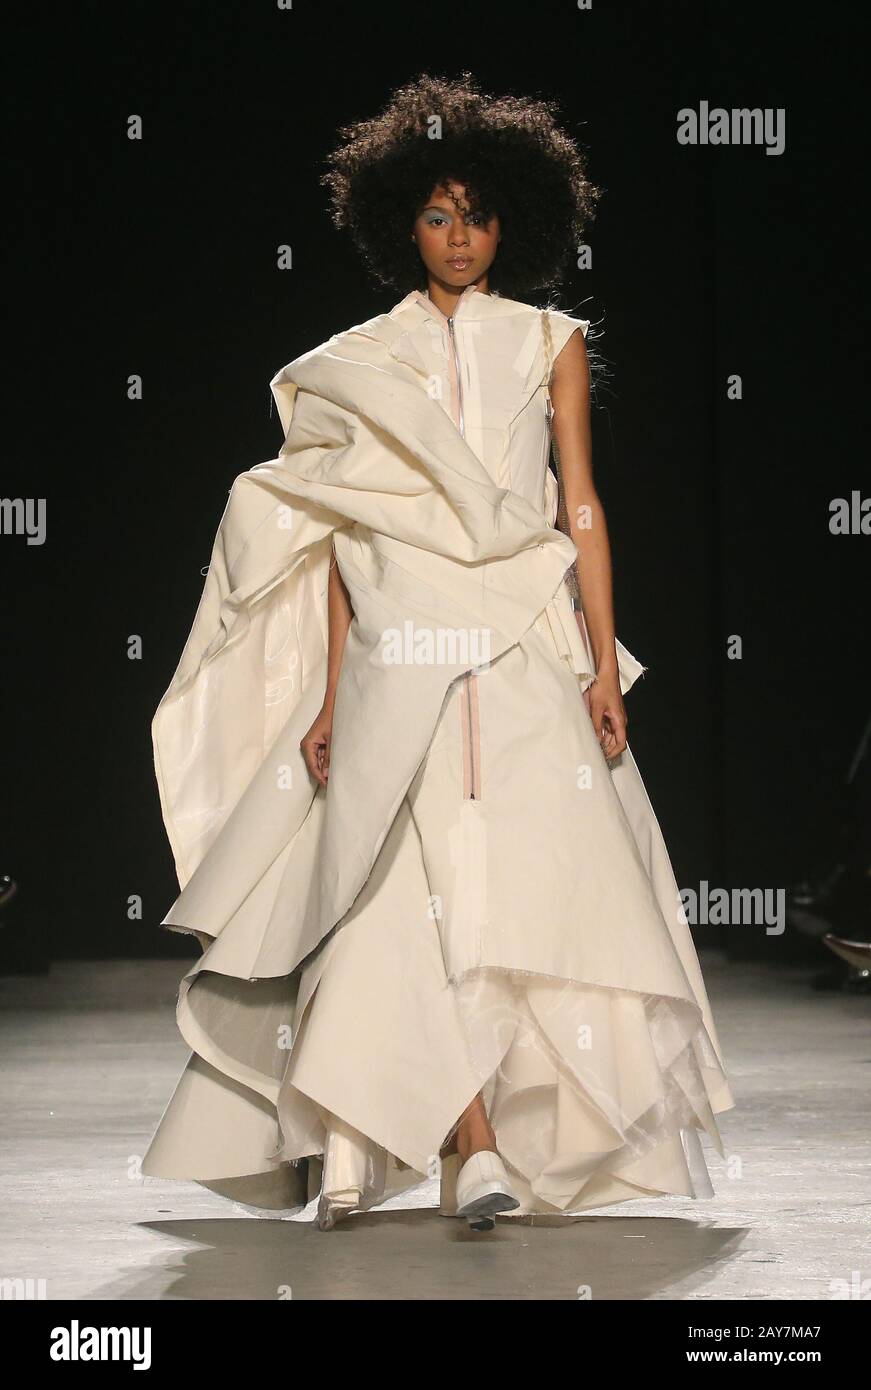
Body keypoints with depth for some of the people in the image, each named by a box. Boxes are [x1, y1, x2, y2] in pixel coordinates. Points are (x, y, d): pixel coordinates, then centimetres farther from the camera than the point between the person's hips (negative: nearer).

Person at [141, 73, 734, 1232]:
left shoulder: (552, 343, 13)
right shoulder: (359, 363, 13)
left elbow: (582, 508, 8)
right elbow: (344, 538, 10)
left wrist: (605, 664, -1)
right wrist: (332, 693, 3)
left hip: (525, 654, 0)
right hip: (400, 653, 0)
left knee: (534, 879, -7)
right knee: (419, 892, -12)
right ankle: (476, 1153, -15)